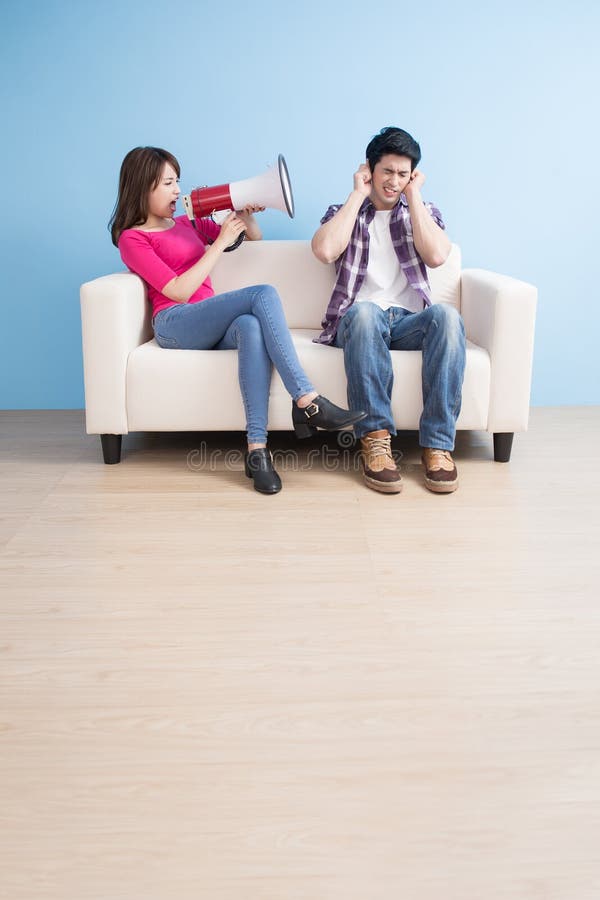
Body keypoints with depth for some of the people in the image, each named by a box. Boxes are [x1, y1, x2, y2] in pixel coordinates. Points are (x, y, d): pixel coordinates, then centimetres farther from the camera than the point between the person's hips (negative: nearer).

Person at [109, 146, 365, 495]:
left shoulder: (188, 223, 26)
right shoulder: (132, 238, 6)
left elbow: (254, 239, 31)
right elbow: (179, 290, -7)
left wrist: (248, 218, 8)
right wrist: (220, 242, -6)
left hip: (211, 329, 5)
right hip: (175, 325, -5)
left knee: (252, 327, -34)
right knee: (264, 294, -27)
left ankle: (257, 449, -42)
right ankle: (308, 401, -33)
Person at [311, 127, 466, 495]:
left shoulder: (426, 213, 21)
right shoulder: (344, 212, 18)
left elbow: (436, 256, -2)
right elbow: (325, 250, -7)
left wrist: (414, 197, 3)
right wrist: (358, 195, 2)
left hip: (409, 321, 1)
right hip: (358, 322, -1)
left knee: (447, 315, -33)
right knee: (363, 311, -38)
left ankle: (438, 443, -34)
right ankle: (375, 438, -36)